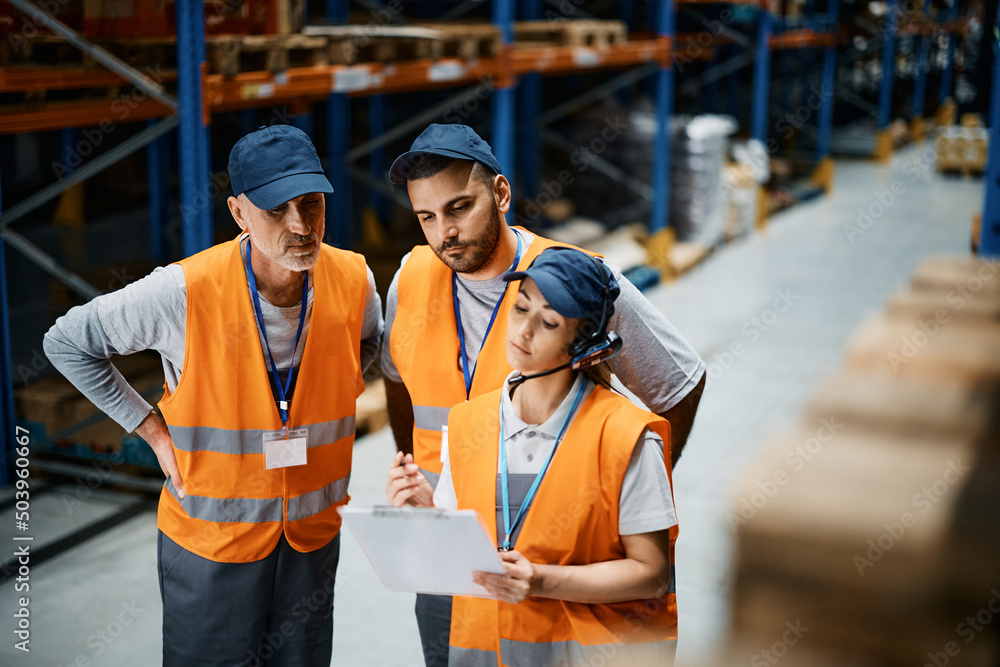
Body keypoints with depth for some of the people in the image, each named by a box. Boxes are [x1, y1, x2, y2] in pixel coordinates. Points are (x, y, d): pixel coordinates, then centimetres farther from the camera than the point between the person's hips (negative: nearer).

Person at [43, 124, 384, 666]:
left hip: (314, 531, 3)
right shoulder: (184, 292, -22)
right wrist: (154, 430, -9)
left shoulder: (354, 282, -11)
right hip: (211, 535, -3)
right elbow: (67, 343, -8)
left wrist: (325, 413, 4)